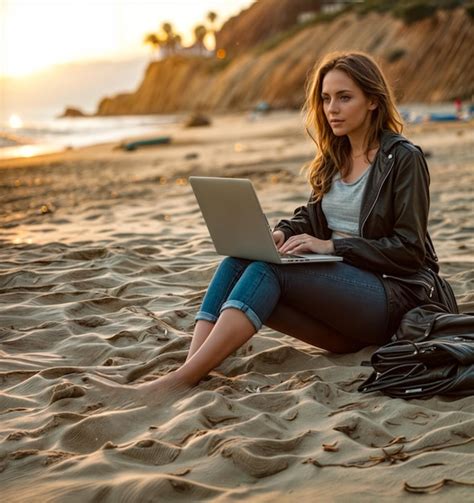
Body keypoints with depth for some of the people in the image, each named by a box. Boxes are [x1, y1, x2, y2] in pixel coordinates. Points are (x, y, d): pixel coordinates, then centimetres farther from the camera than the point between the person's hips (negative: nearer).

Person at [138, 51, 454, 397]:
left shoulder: (403, 158, -6)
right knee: (237, 263, -18)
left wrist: (332, 246, -18)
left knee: (268, 270, -29)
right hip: (341, 280, 7)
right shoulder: (334, 156, 15)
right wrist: (281, 233, -3)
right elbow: (310, 215, 21)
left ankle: (184, 378, -40)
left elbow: (411, 250, -11)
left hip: (393, 293, -7)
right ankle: (190, 369, -36)